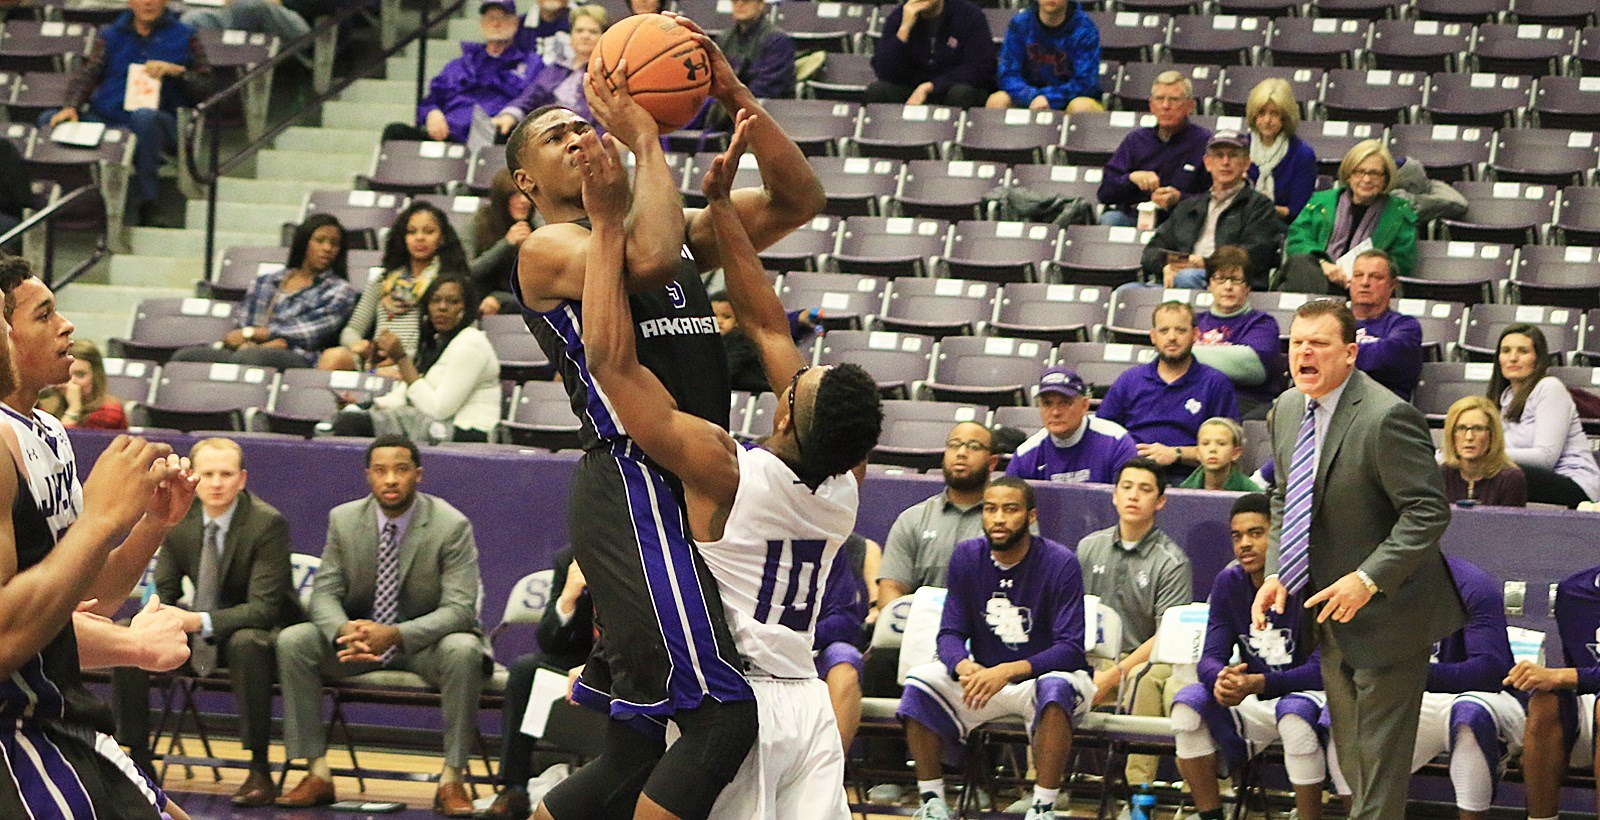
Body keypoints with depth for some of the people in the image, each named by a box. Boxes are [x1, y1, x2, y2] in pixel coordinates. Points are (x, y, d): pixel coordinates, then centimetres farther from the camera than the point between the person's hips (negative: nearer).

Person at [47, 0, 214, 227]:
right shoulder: (110, 35, 21)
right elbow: (87, 73, 7)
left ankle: (143, 198, -32)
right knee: (48, 121, -20)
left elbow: (204, 87, 7)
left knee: (144, 116, -40)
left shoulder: (184, 37, 14)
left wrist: (176, 71, -12)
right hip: (104, 118, 3)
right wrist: (72, 107, -12)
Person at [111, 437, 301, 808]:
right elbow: (163, 592, 5)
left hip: (257, 631, -6)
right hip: (200, 633, 6)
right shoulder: (178, 519, -3)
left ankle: (260, 771, -30)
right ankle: (139, 758, -3)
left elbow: (263, 608, -24)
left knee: (246, 644, -40)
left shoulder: (268, 523, -20)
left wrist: (201, 622, -37)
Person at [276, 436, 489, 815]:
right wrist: (343, 632, -29)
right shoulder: (343, 520, -2)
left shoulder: (452, 526, -13)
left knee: (463, 652, -36)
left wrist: (395, 635, -36)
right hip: (358, 632, 3)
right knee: (292, 642, -21)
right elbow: (325, 592, -3)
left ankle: (451, 780, -28)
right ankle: (318, 774, -17)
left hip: (424, 642, -3)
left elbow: (459, 609, -19)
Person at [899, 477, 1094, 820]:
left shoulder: (1059, 563, -15)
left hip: (1041, 675, -4)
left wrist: (1009, 671, -35)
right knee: (921, 681, -22)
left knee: (1056, 687, -38)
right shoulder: (967, 557, -2)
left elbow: (1071, 650, -20)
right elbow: (950, 633, -3)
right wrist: (964, 666, -28)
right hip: (983, 673, 4)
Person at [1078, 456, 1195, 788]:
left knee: (1143, 678, -40)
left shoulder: (1172, 562, -3)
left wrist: (1113, 675, -18)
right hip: (1094, 658, 4)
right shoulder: (1089, 547, 12)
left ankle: (1139, 792, -36)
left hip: (1147, 660, -4)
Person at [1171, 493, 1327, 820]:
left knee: (1294, 714, -38)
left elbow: (1321, 669, -21)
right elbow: (1211, 656, -5)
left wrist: (1259, 683, -37)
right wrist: (1221, 679, -31)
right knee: (1188, 703, -21)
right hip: (1251, 707, 5)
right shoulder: (1229, 583, 2)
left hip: (1304, 697, -5)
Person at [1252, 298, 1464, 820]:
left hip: (1386, 614, -8)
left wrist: (1368, 580, -29)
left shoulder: (1386, 417, -23)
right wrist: (1275, 573, 1)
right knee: (1350, 754, 19)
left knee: (1379, 751, -1)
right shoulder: (1287, 409, 4)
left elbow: (1428, 512, -24)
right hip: (1330, 611, 8)